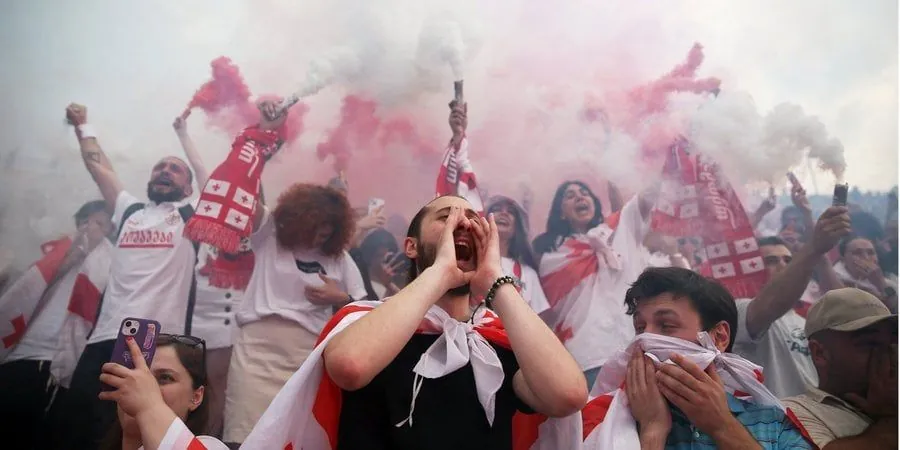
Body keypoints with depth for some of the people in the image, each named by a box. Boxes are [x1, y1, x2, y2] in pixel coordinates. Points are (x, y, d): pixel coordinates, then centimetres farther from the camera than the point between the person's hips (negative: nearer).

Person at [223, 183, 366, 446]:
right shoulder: (269, 235, 10)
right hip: (258, 345, -1)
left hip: (310, 352, 1)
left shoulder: (339, 258, 13)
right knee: (245, 434, -7)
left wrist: (341, 299, -3)